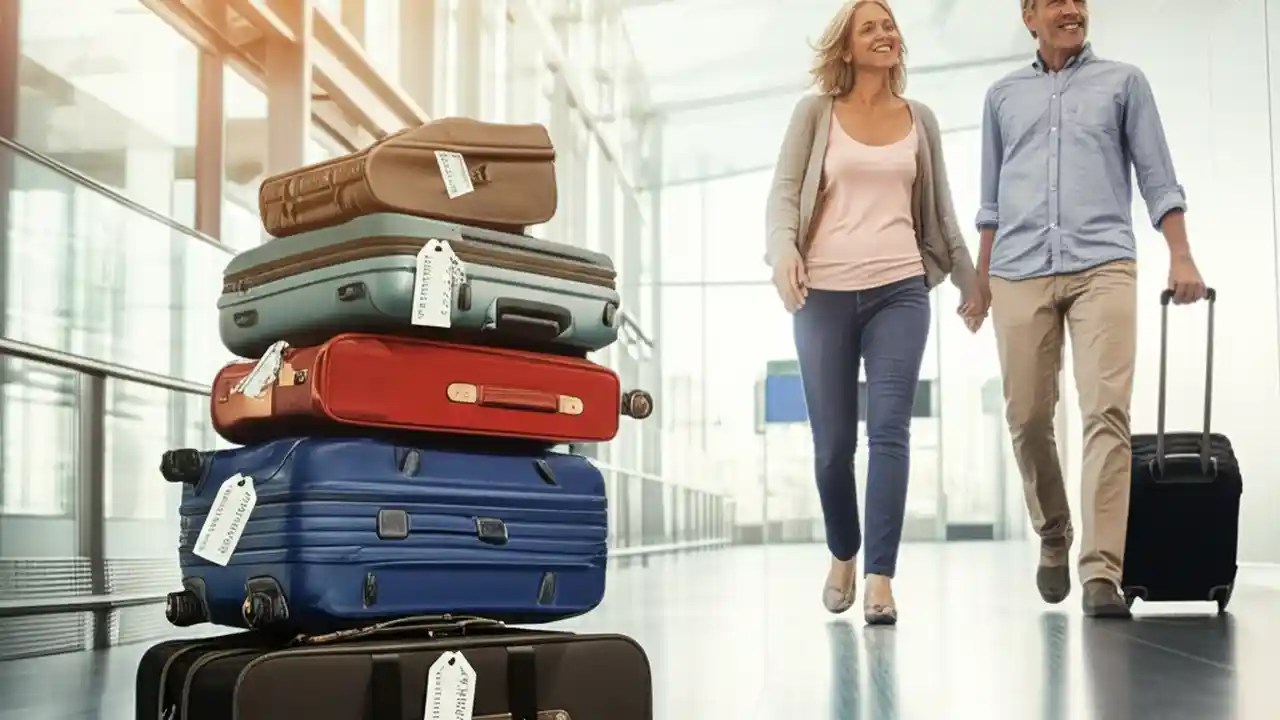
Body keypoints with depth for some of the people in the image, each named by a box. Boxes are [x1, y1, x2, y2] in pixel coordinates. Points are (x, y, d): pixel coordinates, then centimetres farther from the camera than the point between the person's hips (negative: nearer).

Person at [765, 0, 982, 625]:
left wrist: (970, 280, 18)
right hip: (825, 293, -1)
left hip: (900, 290, 1)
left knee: (889, 430, -11)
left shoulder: (920, 120, 14)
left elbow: (939, 210, 18)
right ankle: (842, 555, 29)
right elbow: (784, 191, -2)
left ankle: (879, 578, -10)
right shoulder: (815, 112, 6)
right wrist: (783, 248, -21)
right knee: (833, 442, 5)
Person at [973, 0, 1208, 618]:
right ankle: (1053, 538, 24)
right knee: (1027, 417, 1)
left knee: (1106, 411, -14)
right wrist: (981, 276, 14)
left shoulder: (1123, 82, 14)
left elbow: (1157, 178, 10)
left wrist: (1181, 256, 0)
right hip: (1020, 272, 2)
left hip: (1103, 266, -2)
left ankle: (1101, 572, -16)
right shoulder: (1003, 95, 19)